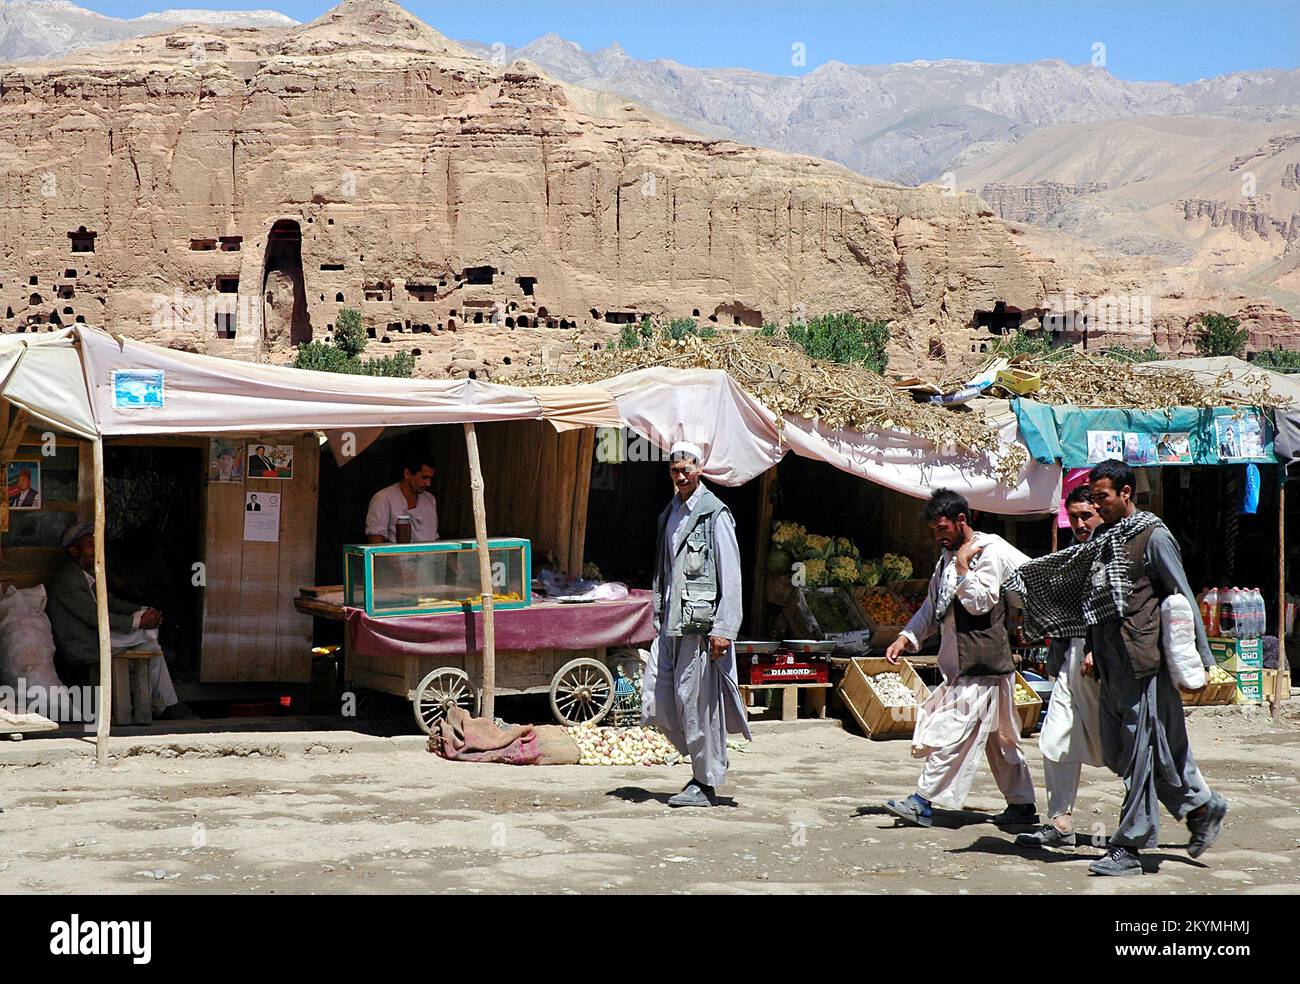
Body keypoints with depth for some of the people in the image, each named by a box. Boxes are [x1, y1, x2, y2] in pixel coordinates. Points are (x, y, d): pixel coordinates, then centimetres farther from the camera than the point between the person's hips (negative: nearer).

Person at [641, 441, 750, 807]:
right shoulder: (669, 514, 17)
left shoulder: (714, 514, -6)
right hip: (670, 624, 7)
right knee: (654, 702, 4)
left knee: (697, 702, -3)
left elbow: (731, 577, -10)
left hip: (700, 622, -7)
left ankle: (706, 782, 9)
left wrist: (723, 629, -15)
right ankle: (705, 758, 22)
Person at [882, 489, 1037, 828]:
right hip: (959, 663, 9)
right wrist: (906, 638, 9)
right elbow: (932, 608, 21)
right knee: (999, 737, 13)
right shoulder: (947, 558, 16)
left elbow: (980, 602, -18)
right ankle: (1022, 804, 19)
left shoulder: (990, 551, -10)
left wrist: (963, 565, -16)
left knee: (952, 730, -12)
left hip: (981, 663, -9)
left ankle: (923, 800, -13)